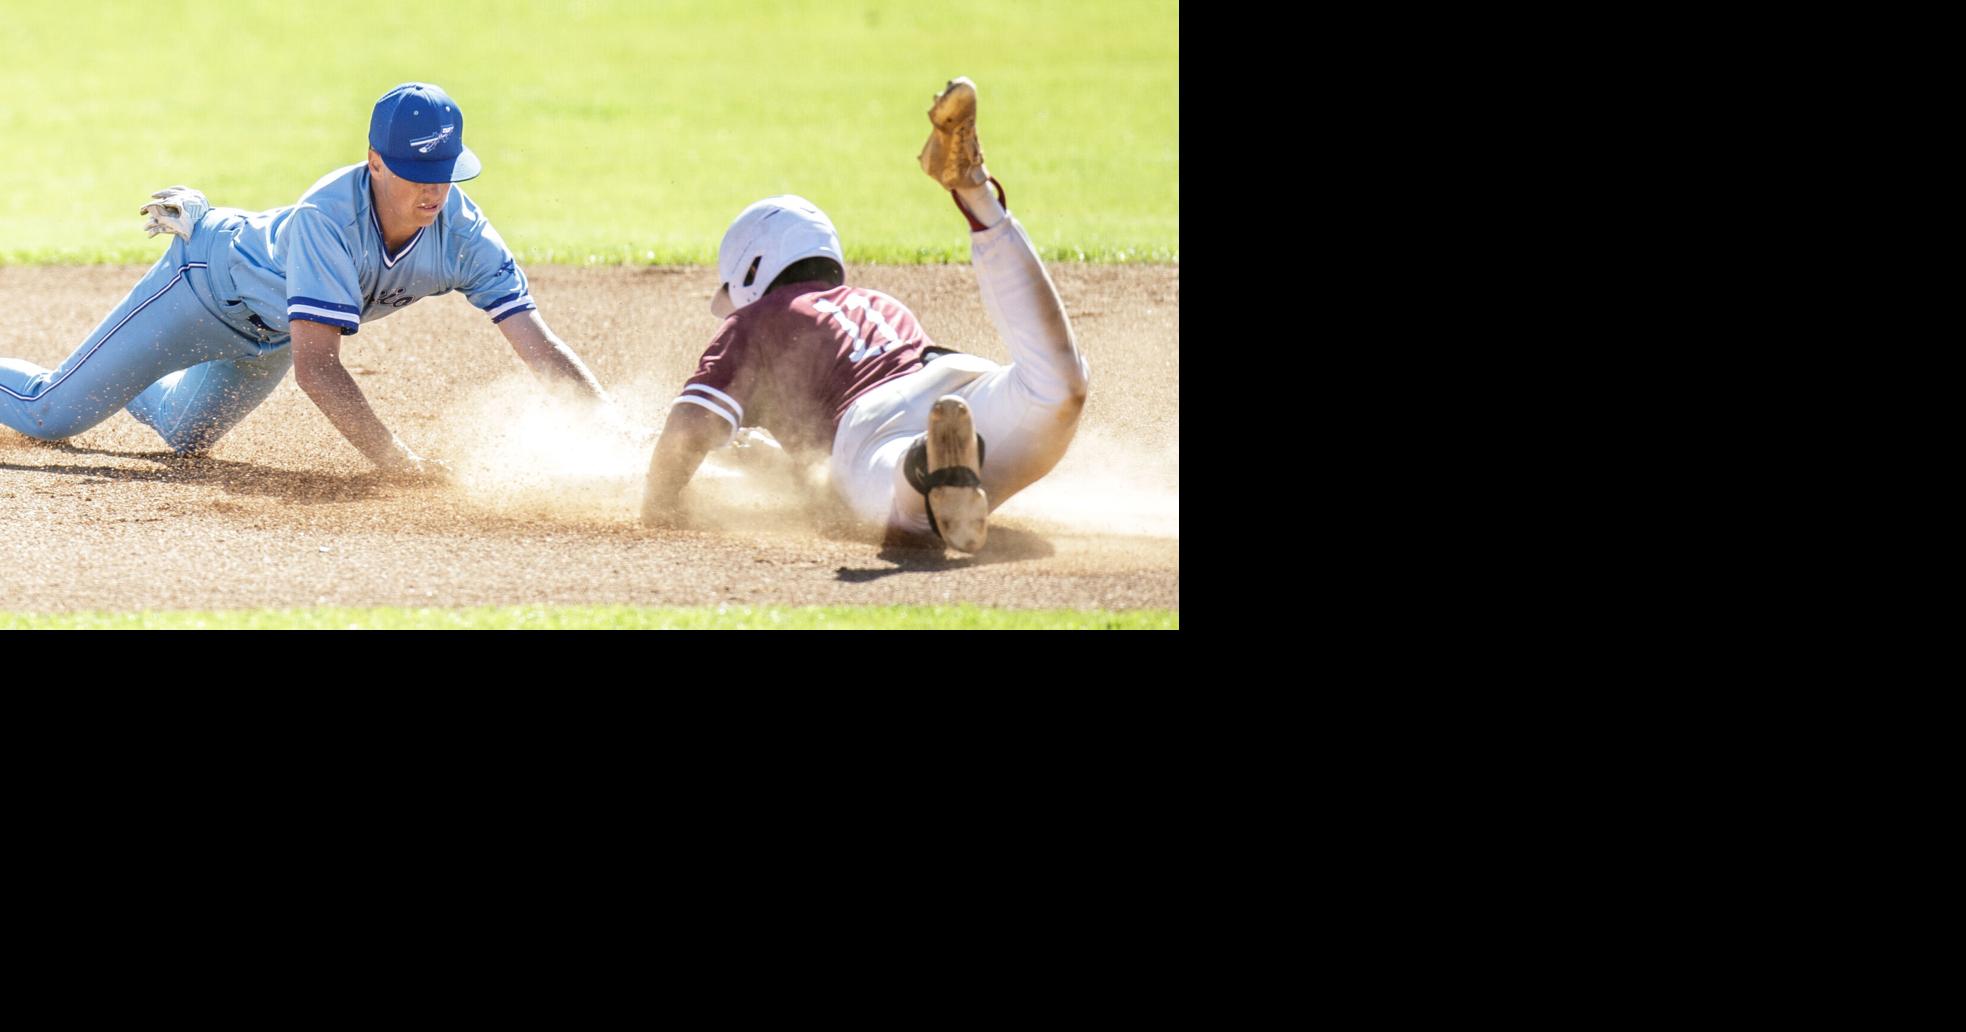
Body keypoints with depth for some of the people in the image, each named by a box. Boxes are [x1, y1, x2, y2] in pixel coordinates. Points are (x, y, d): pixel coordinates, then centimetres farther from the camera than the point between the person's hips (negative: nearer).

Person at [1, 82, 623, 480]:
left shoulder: (461, 233, -30)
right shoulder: (327, 218, -44)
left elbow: (538, 343, -32)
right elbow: (315, 366, -50)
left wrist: (617, 431, -46)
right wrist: (397, 460, -57)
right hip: (210, 278, -6)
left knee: (184, 435, 27)